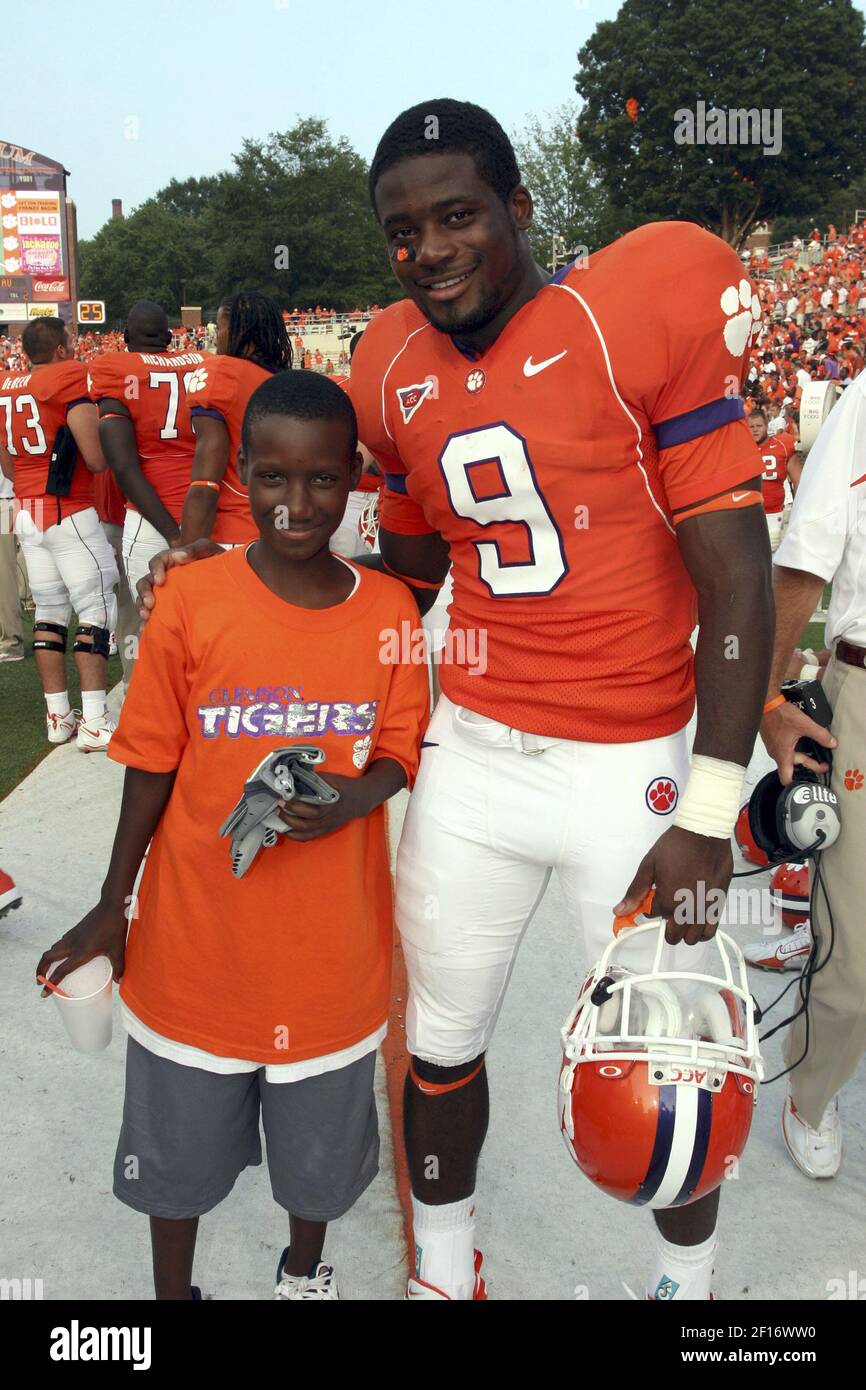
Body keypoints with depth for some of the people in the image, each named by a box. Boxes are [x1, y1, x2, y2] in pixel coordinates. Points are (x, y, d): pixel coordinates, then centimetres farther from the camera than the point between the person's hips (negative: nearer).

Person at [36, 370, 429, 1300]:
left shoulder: (388, 609, -7)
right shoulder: (192, 602, -13)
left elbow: (398, 755, 0)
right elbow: (151, 767, -5)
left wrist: (347, 799, -21)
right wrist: (113, 905, 1)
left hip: (332, 940, 2)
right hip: (198, 936, -1)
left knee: (320, 1146, 23)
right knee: (178, 1147, 20)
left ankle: (305, 1269, 55)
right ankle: (172, 1289, 49)